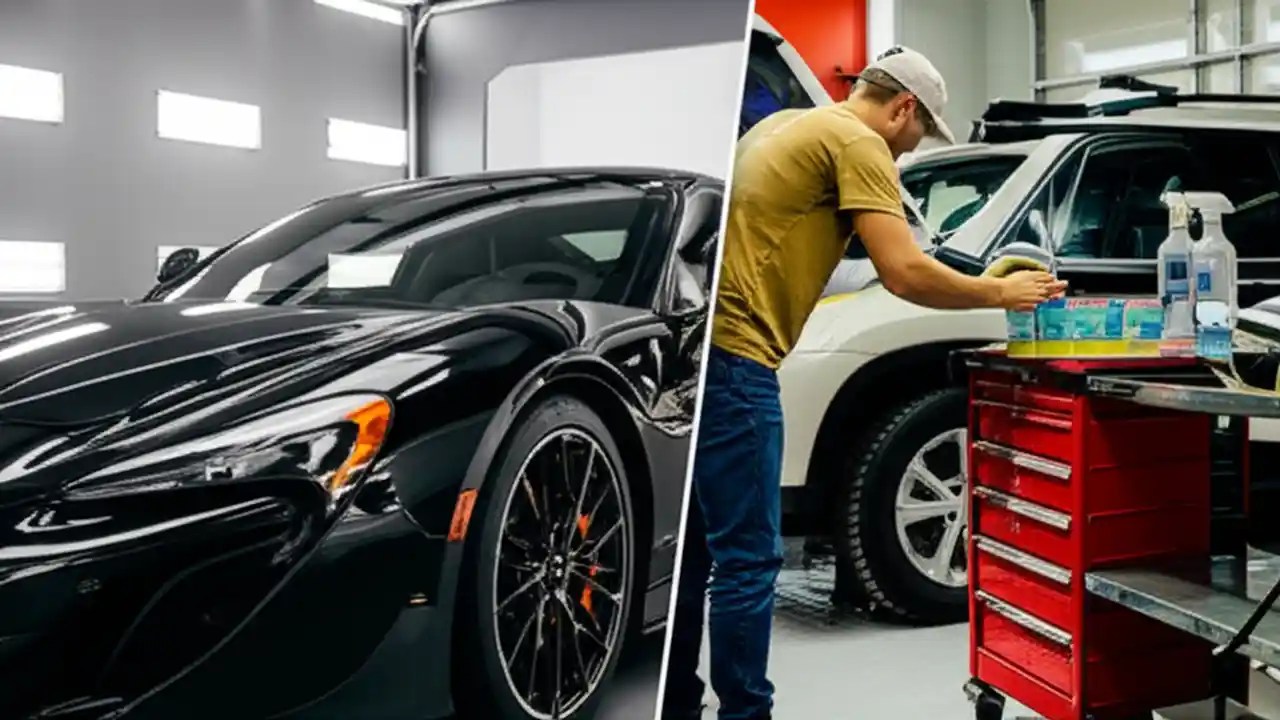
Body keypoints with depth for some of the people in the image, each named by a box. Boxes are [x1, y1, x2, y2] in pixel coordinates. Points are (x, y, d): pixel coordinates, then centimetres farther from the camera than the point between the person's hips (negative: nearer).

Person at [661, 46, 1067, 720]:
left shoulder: (789, 124, 23)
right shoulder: (857, 142, -5)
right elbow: (904, 273, -13)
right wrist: (1000, 293, 2)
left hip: (693, 342, 10)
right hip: (731, 355, -10)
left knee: (694, 547, 16)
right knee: (747, 560, -3)